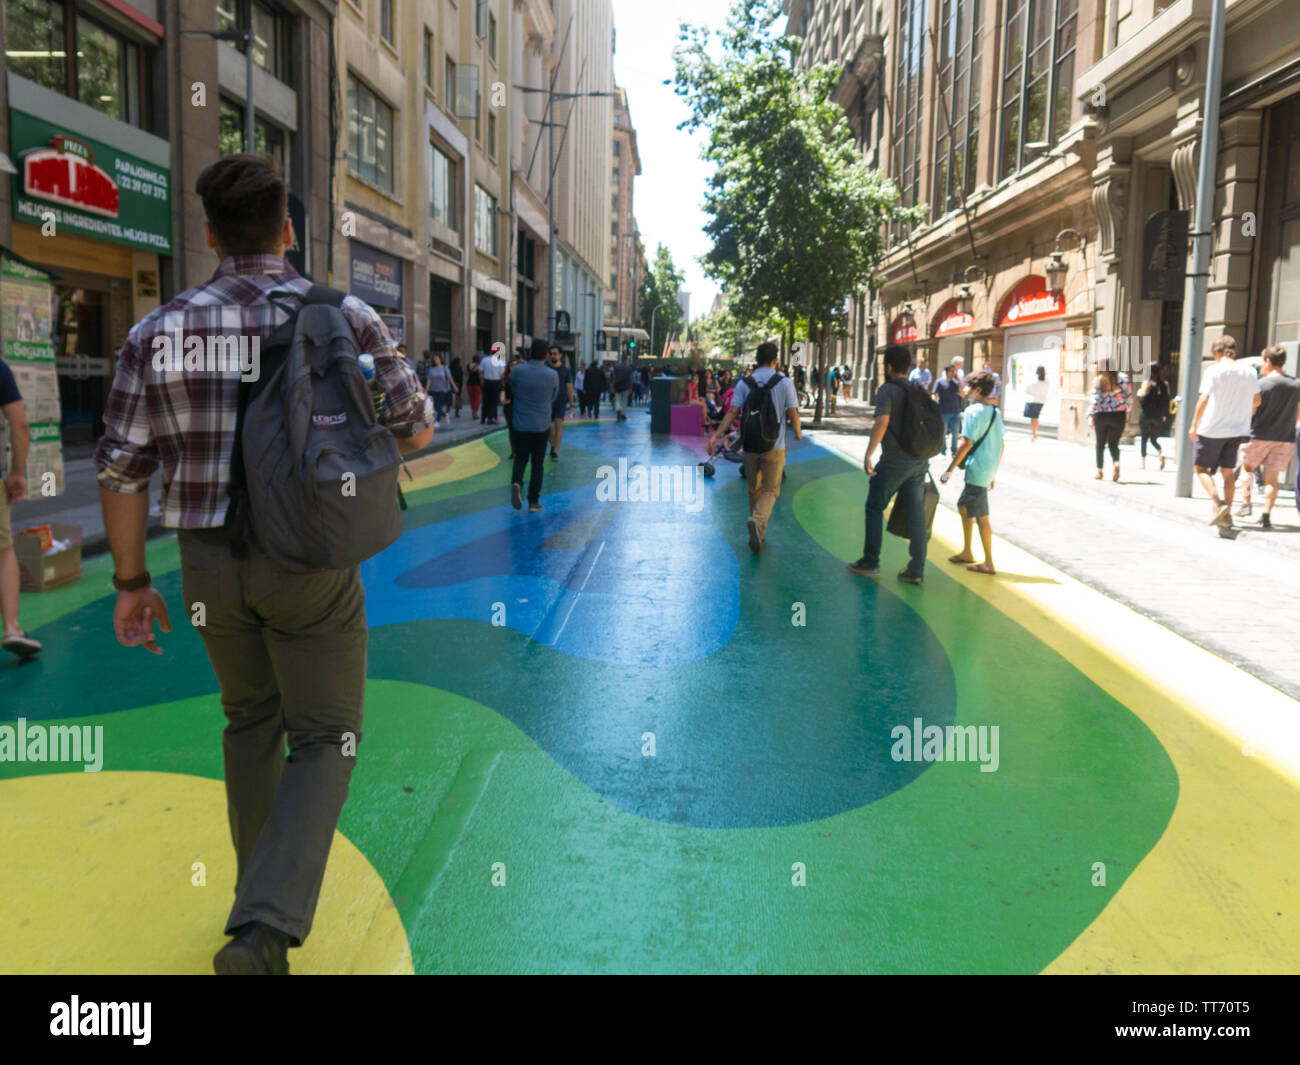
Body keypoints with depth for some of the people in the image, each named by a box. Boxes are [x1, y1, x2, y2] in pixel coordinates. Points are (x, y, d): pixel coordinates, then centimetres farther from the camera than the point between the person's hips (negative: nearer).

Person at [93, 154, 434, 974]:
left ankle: (264, 899, 37)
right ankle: (265, 929, -6)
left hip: (211, 565, 3)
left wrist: (131, 582, 8)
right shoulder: (345, 316, -9)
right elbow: (417, 430, -1)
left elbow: (123, 469, -3)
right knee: (325, 738, 9)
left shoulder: (160, 331, -3)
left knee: (252, 720, 24)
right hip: (312, 565, -3)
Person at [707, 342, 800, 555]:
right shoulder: (785, 382, -5)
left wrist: (716, 435, -10)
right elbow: (792, 414, -6)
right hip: (774, 446, -2)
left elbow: (732, 412, -9)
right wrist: (798, 432, 13)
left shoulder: (744, 383, 0)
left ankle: (759, 533, 25)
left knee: (754, 490, 16)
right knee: (770, 490, 2)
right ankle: (756, 521, -25)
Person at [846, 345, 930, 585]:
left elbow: (882, 422, -22)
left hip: (894, 459, -6)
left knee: (875, 508, 7)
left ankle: (870, 563, 11)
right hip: (919, 461, 7)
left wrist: (868, 454, -21)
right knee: (916, 513, 5)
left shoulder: (887, 390, -8)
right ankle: (916, 570, 7)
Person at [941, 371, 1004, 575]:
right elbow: (1002, 444, 15)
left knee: (981, 517, -3)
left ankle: (988, 563, 3)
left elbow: (966, 444, -18)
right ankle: (966, 552, 28)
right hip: (990, 468, 9)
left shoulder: (973, 411, -13)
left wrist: (949, 470, -12)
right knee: (963, 505, 21)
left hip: (977, 470, -9)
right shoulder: (995, 412, 12)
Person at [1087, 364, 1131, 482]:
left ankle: (1099, 471, 17)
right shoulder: (1123, 378, 0)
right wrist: (1127, 412, 16)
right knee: (1113, 443, 9)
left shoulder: (1098, 381, -4)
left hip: (1101, 416, -1)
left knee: (1100, 444, 13)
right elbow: (1129, 397, 3)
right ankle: (1116, 463, -19)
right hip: (1118, 415, 1)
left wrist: (1090, 415, -13)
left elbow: (1094, 399, -12)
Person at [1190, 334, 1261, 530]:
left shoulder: (1214, 371, -9)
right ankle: (1227, 515, 8)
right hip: (1237, 431, 5)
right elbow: (1256, 400, 16)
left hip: (1212, 429, -5)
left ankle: (1217, 503, -13)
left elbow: (1204, 399, -15)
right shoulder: (1249, 373, 7)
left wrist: (1194, 425, -10)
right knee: (1227, 472, 11)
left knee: (1200, 467, 6)